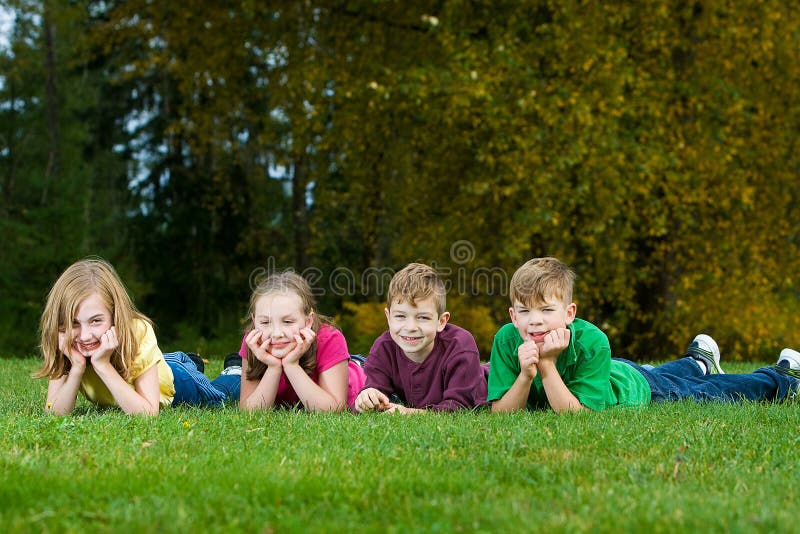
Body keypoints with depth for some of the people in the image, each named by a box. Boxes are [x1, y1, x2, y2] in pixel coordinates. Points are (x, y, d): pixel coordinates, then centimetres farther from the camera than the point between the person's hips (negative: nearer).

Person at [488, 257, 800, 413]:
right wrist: (526, 374, -48)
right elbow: (501, 413, -32)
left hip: (632, 387, -4)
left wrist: (547, 364, -51)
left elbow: (576, 413, -42)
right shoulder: (507, 340, -34)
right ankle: (698, 362, 66)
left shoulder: (591, 341, -43)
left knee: (701, 394, 20)